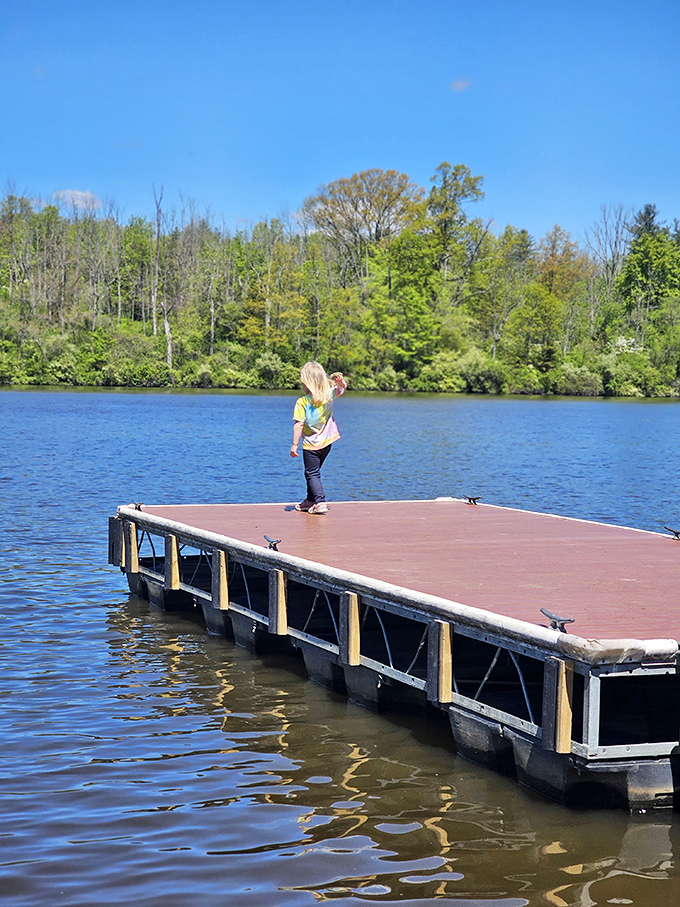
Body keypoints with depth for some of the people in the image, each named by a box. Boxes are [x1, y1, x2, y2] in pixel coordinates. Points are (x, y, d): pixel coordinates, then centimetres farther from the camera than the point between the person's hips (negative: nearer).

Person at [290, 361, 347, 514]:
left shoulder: (302, 402, -20)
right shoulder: (329, 394, -5)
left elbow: (298, 424, -22)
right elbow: (342, 388, 14)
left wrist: (294, 444, -17)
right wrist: (340, 380, -8)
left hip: (311, 445, -6)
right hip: (327, 441, 6)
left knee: (312, 474, 3)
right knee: (314, 471, 21)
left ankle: (320, 502, -11)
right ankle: (310, 500, 30)